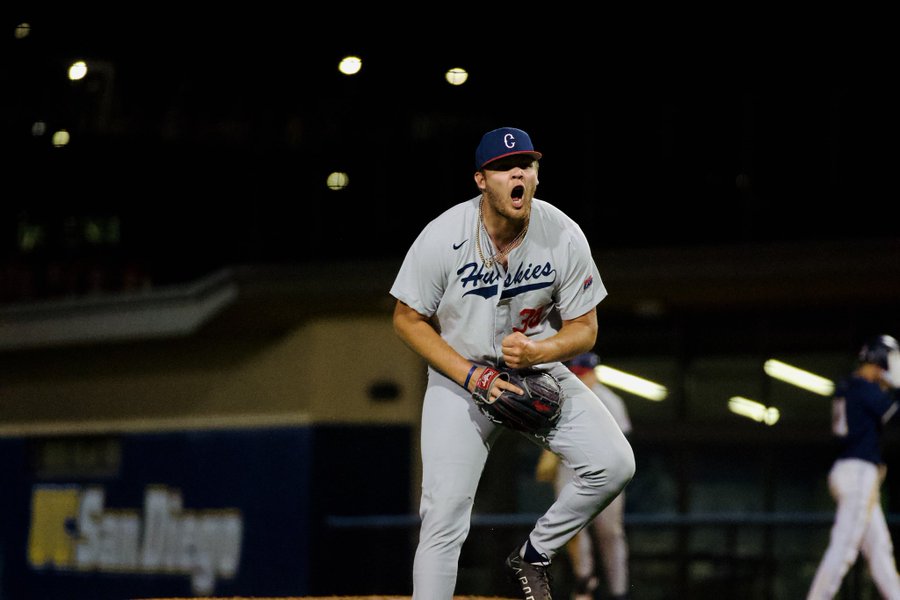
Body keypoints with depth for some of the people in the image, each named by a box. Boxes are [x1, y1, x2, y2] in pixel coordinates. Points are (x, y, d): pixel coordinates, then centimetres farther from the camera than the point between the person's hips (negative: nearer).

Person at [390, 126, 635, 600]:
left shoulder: (564, 237, -13)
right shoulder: (442, 238, -18)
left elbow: (584, 329, -4)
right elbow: (407, 319, -8)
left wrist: (535, 352, -25)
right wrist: (471, 376, -18)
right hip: (460, 376, -2)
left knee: (614, 463, -16)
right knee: (443, 516, -14)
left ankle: (532, 556, 5)